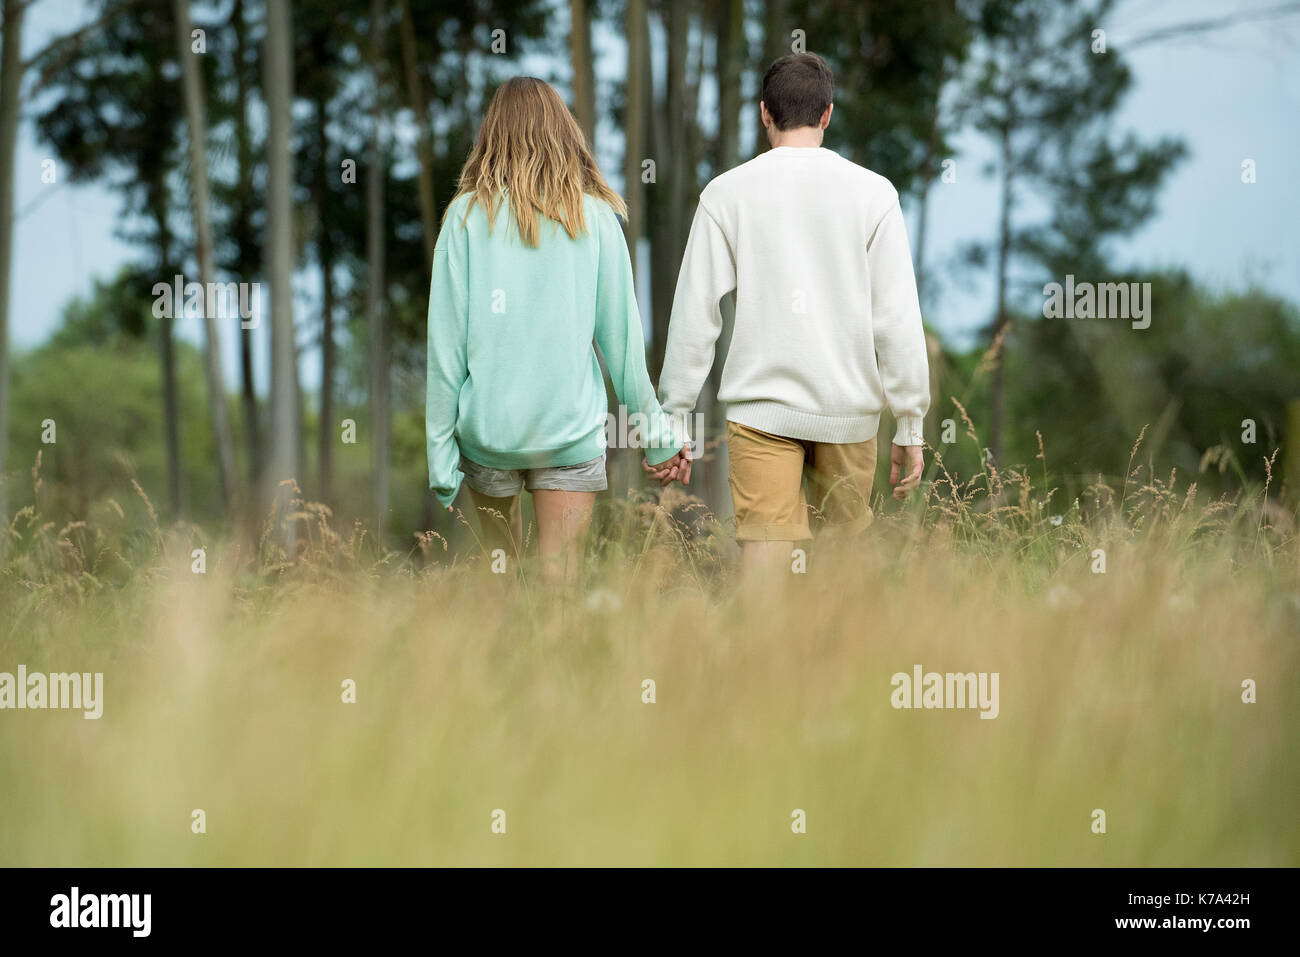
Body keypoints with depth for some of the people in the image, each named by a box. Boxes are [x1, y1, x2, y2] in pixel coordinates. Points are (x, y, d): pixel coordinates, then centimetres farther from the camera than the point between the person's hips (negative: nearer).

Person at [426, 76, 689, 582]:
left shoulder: (467, 217, -2)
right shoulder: (594, 217, -1)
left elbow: (445, 342, -4)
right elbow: (621, 336, 1)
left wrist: (440, 453, 1)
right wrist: (656, 430, 12)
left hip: (487, 424, 0)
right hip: (572, 427, 0)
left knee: (499, 564, 19)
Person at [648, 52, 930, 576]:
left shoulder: (726, 193, 1)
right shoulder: (872, 192, 1)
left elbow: (694, 317, -1)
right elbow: (898, 320, -1)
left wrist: (673, 419, 6)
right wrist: (910, 427, 4)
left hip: (760, 409, -1)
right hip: (849, 409, 1)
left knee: (764, 562, -7)